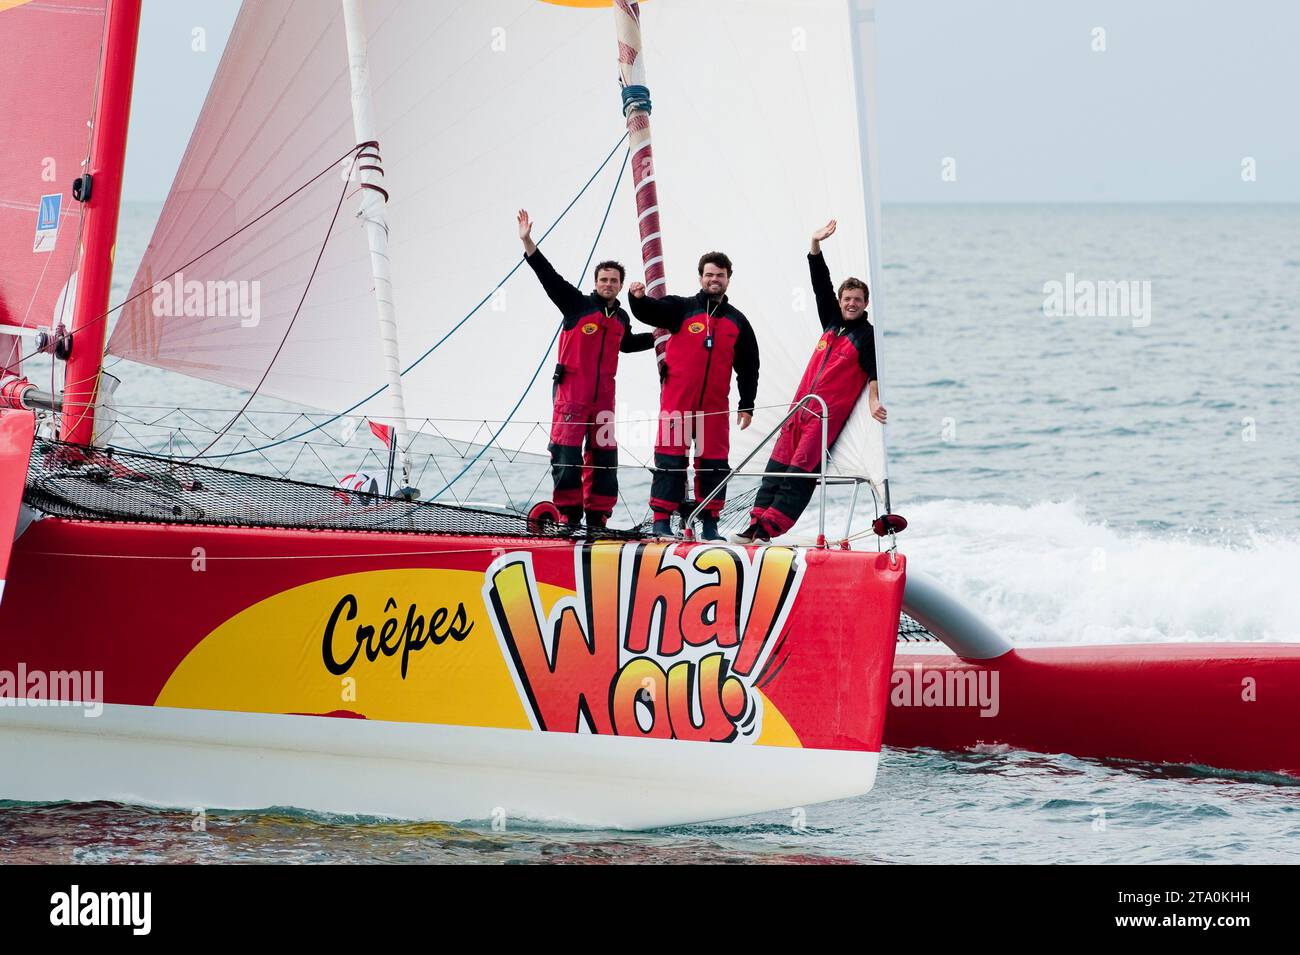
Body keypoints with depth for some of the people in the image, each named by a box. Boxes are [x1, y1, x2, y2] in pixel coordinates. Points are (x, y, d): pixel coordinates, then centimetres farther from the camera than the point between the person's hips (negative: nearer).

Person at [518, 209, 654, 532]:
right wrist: (527, 242, -19)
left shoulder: (621, 319, 15)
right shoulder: (578, 304, -1)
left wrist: (655, 337, 31)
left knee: (604, 457, 5)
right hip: (571, 392, -5)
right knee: (567, 455, -10)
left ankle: (597, 517, 11)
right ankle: (569, 516, -5)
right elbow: (549, 276, -10)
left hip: (603, 395, 5)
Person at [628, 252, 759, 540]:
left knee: (713, 464, 3)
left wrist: (747, 405, 11)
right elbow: (649, 312, -12)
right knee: (670, 460, -4)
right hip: (676, 402, -3)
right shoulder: (682, 309, 4)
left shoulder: (737, 322, 12)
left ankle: (709, 524, 11)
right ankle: (662, 521, -2)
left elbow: (749, 367, 16)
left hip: (714, 405, 3)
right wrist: (638, 298, -35)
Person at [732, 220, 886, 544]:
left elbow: (874, 369, -12)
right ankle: (757, 522, -1)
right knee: (778, 465, 0)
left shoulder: (866, 335, 0)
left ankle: (769, 528, -19)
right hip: (802, 404, 7)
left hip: (829, 413, -7)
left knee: (801, 469, -13)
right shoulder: (832, 322, 18)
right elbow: (820, 282, 17)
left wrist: (874, 401, -29)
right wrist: (816, 244, 10)